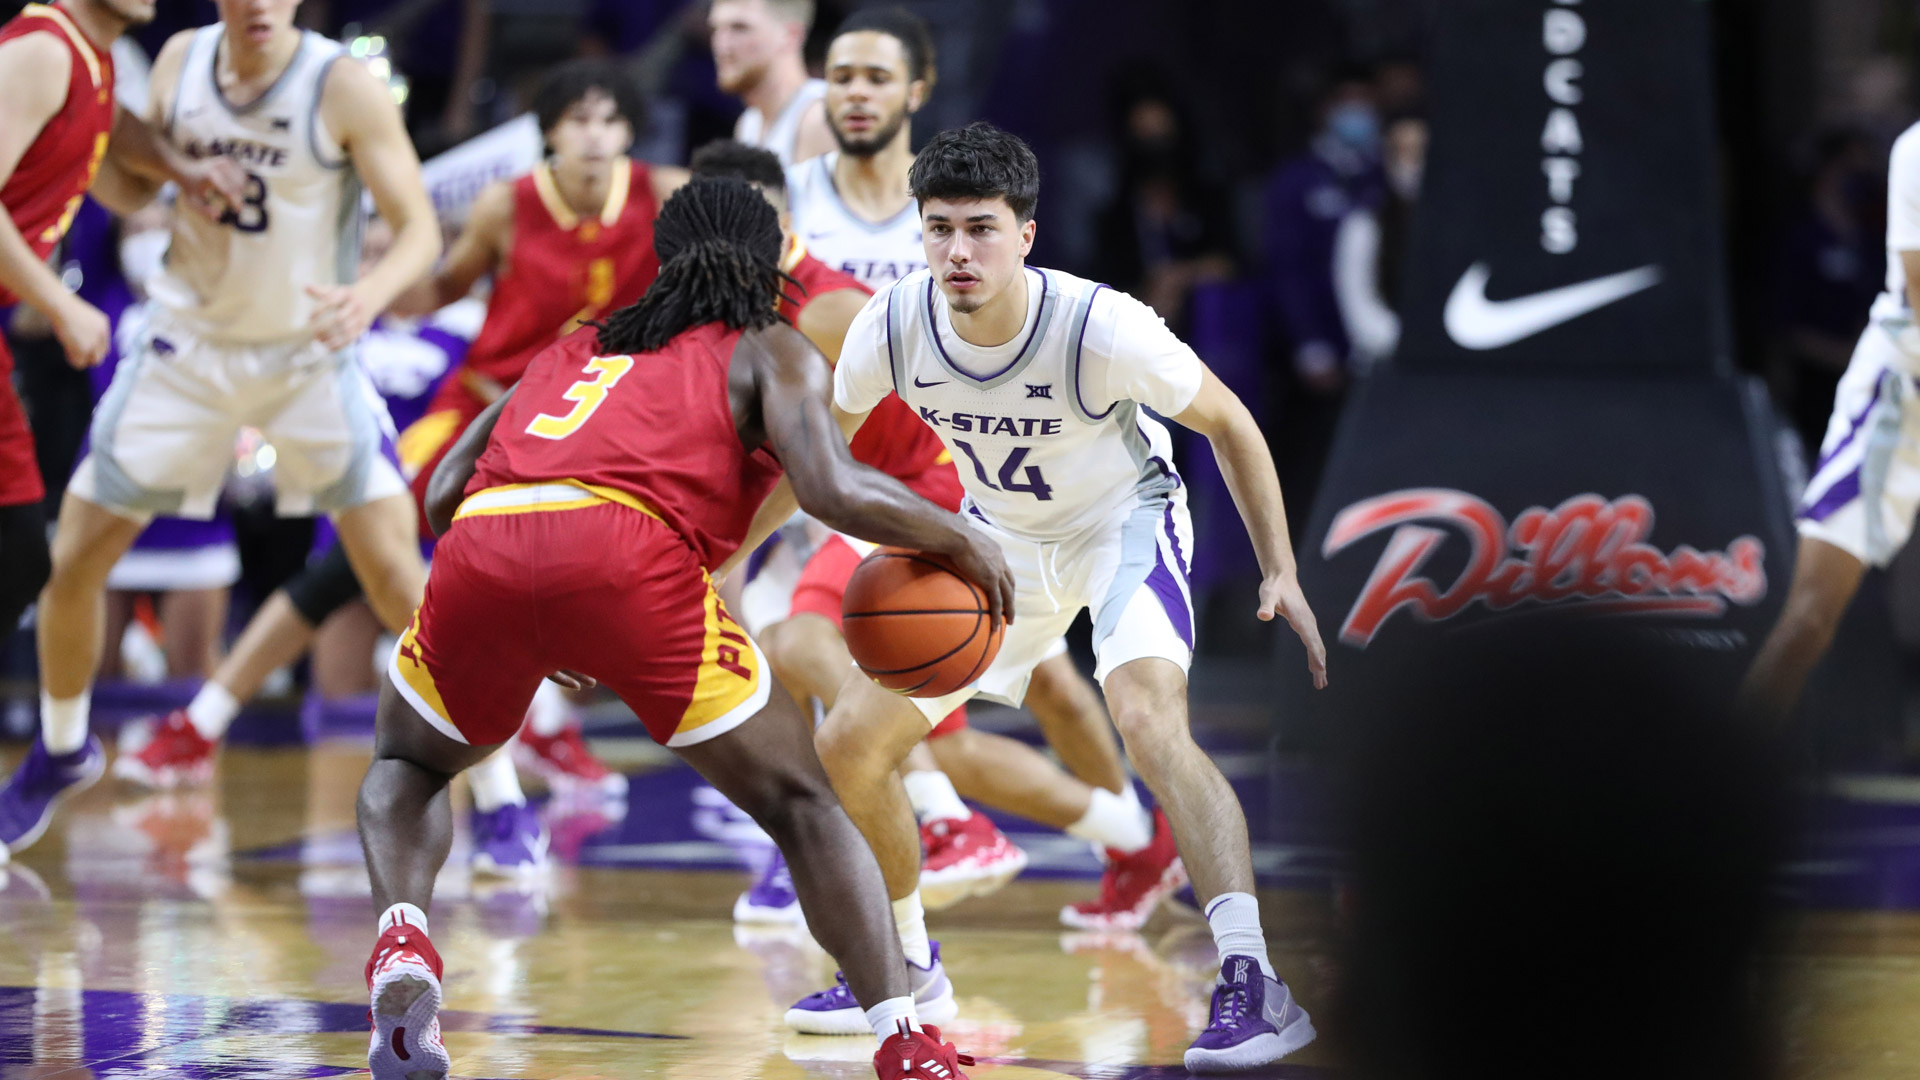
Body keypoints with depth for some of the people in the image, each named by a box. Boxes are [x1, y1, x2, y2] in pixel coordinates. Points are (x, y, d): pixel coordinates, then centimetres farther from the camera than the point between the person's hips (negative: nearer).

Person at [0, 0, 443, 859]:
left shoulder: (344, 88, -18)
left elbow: (419, 226, -21)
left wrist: (371, 293, -41)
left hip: (311, 354, -3)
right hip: (189, 344, 4)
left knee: (397, 575, -14)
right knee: (73, 563, 5)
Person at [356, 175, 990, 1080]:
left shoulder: (576, 349, 37)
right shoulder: (768, 353, 24)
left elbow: (444, 492, 30)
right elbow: (833, 491, 5)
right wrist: (958, 540, 21)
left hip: (477, 558, 3)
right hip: (632, 558, -3)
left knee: (408, 763, 32)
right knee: (800, 807, 13)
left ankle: (401, 943, 4)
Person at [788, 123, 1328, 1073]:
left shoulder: (1103, 328, -32)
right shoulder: (893, 325, -22)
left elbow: (1228, 424, -14)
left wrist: (1280, 575, -16)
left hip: (1124, 520, -5)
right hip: (999, 533, 5)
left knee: (1148, 720, -33)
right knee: (847, 746, -1)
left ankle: (1251, 985, -34)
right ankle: (906, 967, 24)